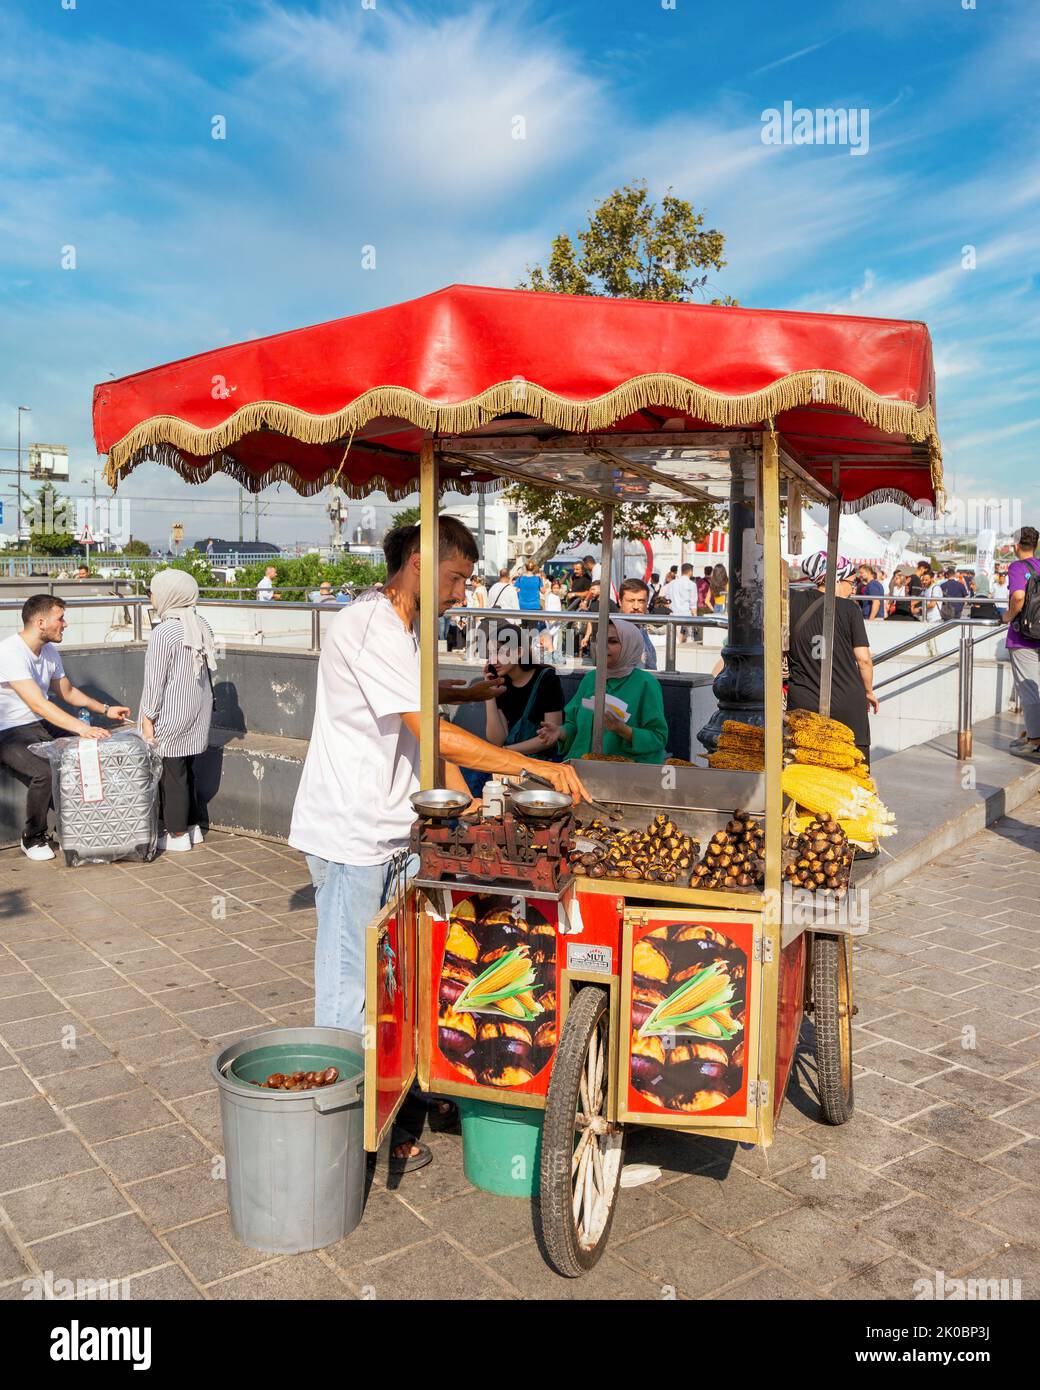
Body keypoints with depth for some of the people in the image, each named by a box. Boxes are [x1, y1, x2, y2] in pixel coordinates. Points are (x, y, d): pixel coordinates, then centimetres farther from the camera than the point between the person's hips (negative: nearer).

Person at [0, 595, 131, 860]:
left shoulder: (50, 651, 6)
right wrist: (82, 728, -40)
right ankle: (32, 839, -7)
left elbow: (67, 691, 22)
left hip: (43, 726, 8)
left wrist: (106, 709, 10)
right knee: (45, 773, -31)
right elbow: (38, 704, -31)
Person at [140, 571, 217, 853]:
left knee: (172, 775, 3)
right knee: (187, 771, 18)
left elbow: (155, 681, -16)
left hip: (172, 715, -7)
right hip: (198, 712, 7)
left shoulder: (163, 632, -18)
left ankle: (178, 835, 11)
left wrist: (148, 719, -8)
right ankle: (192, 826, 26)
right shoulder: (202, 626, 3)